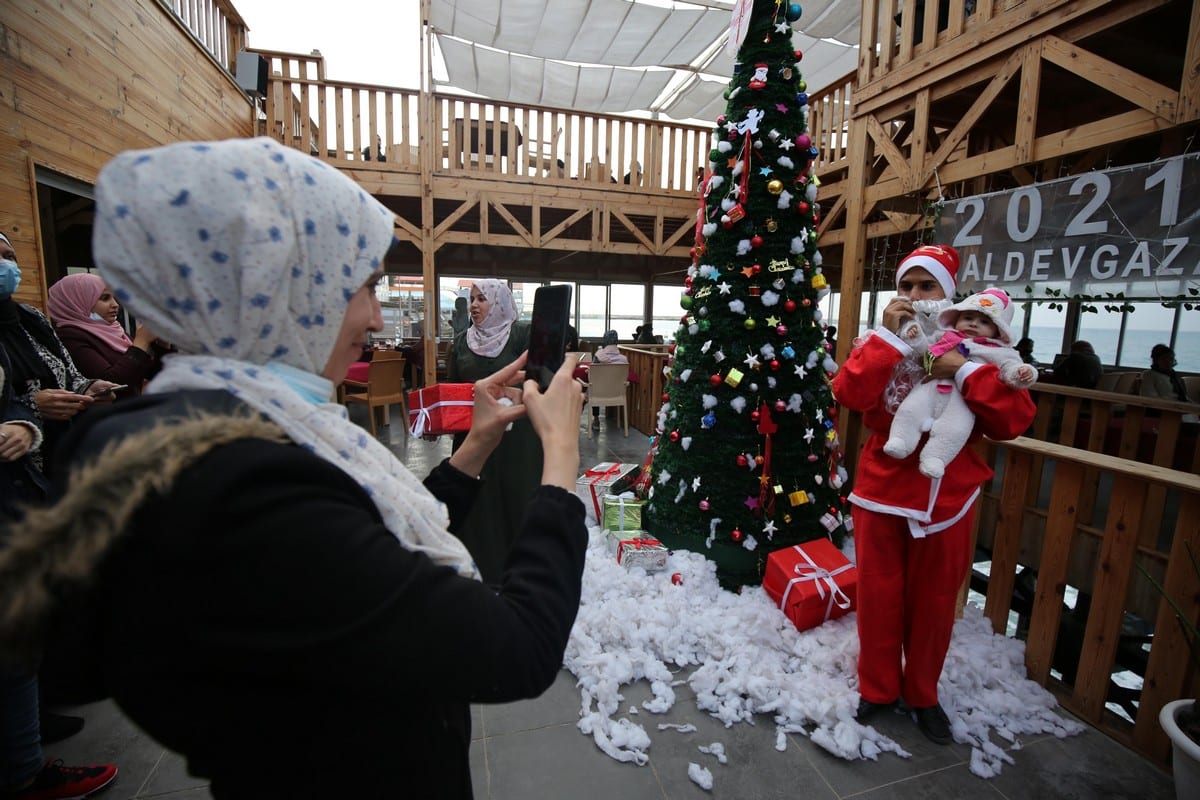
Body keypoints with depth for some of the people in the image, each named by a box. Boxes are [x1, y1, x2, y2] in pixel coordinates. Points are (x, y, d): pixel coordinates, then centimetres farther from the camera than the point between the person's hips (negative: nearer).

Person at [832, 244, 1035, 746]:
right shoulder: (881, 344, 1)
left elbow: (1015, 421, -9)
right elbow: (850, 395, -18)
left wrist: (967, 372, -20)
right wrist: (889, 335, -19)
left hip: (946, 497, 0)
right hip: (880, 491, 0)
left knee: (933, 601, 14)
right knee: (878, 595, 10)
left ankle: (922, 695, 37)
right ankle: (877, 688, 32)